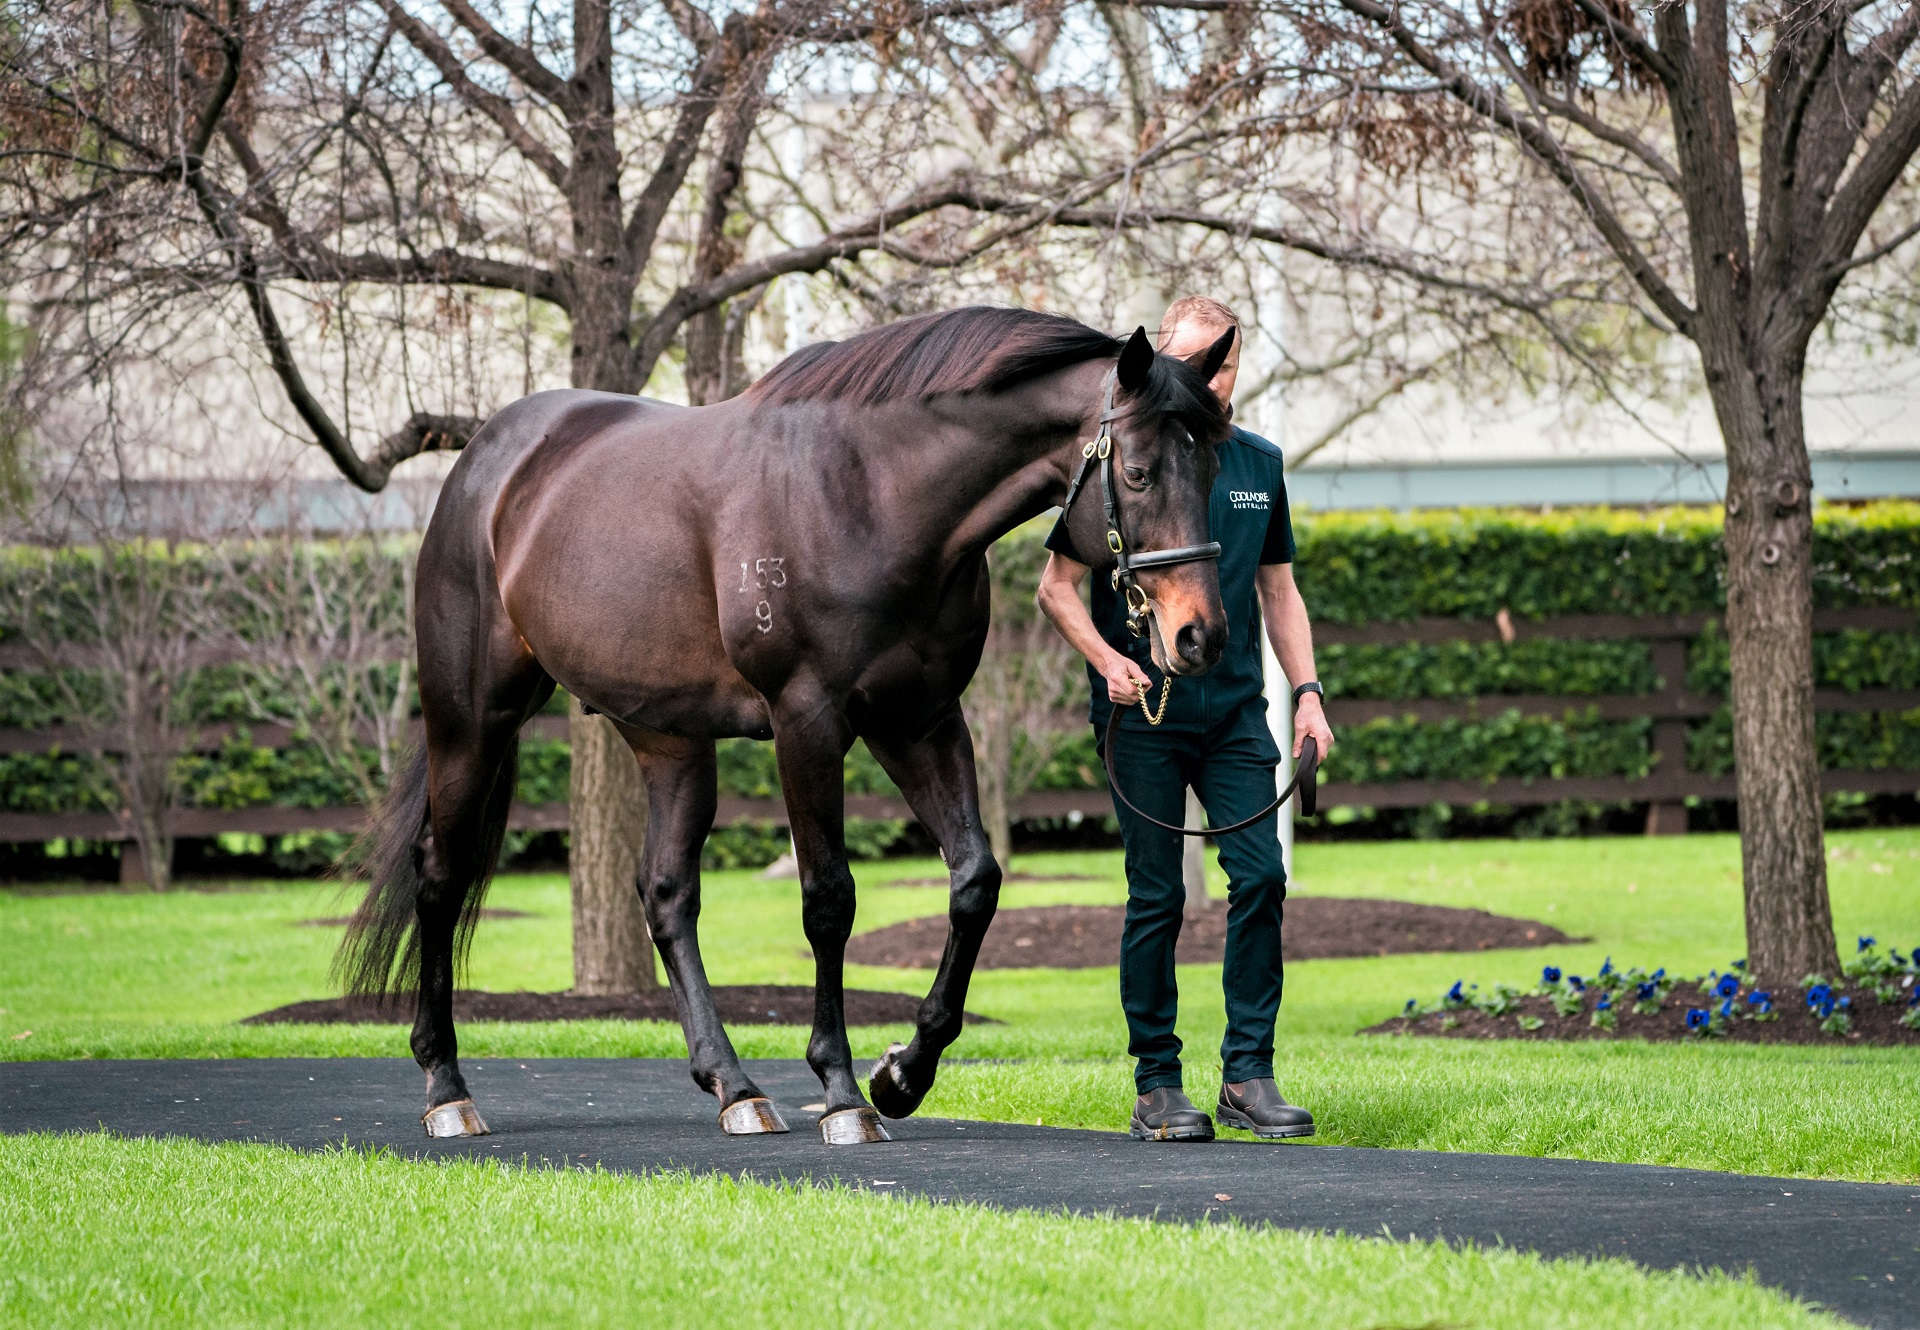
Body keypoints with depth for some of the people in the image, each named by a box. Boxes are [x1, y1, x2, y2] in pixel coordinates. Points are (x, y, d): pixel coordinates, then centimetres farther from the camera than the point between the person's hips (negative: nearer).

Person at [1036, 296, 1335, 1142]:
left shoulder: (1260, 467, 11)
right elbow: (1057, 586, -1)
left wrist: (1308, 692, 8)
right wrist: (1108, 660, -17)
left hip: (1235, 708, 4)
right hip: (1145, 711, -4)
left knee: (1261, 875, -6)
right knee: (1156, 895, -2)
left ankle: (1248, 1074, 1)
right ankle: (1157, 1088, 6)